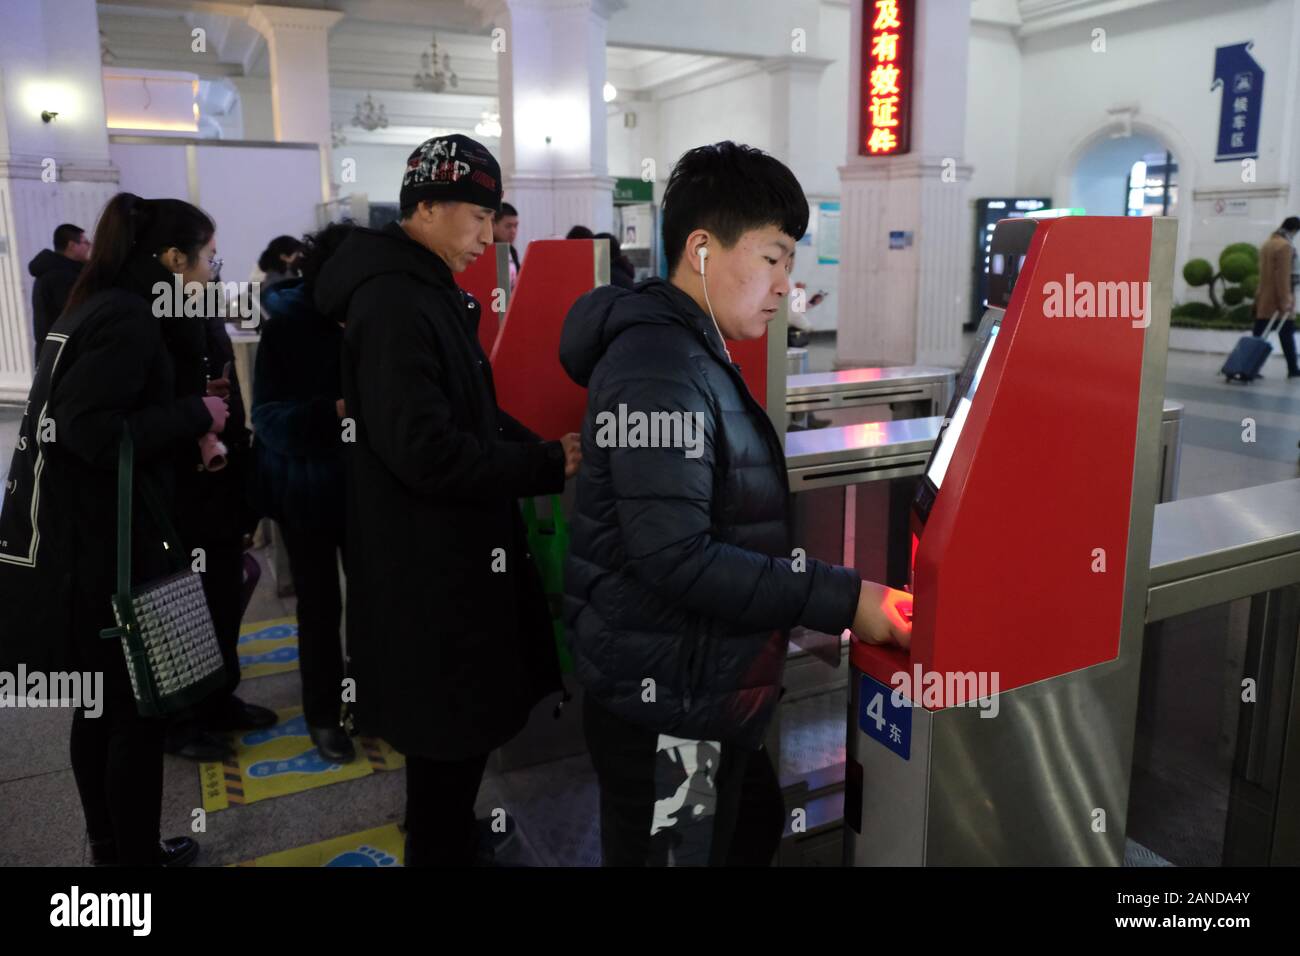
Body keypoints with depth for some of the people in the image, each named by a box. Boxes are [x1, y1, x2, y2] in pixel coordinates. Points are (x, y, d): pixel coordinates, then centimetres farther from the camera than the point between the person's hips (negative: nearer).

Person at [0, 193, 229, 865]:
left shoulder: (98, 307, 15)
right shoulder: (129, 319, -16)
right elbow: (93, 434, -25)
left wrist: (188, 436, 10)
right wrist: (195, 415, -15)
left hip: (79, 540, 10)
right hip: (99, 547, -10)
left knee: (102, 704, 19)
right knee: (138, 711, 2)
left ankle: (110, 844, 33)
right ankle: (137, 856, 15)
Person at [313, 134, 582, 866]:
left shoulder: (430, 290, 12)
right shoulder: (392, 302, -21)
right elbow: (426, 452, -28)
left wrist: (542, 448, 2)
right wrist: (547, 468, -20)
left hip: (452, 547, 10)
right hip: (428, 561, -10)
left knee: (461, 725, 24)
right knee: (451, 733, 5)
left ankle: (451, 836, 43)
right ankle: (442, 849, 25)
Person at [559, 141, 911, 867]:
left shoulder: (695, 356, 11)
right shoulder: (659, 367, -21)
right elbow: (677, 559, -28)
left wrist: (825, 591, 11)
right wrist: (839, 599, -23)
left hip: (708, 690, 10)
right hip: (663, 702, -10)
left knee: (754, 827, 24)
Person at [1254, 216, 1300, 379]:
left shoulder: (1267, 244, 12)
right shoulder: (1285, 246, -13)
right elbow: (1283, 275, -18)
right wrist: (1285, 300, -18)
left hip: (1263, 299, 8)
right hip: (1278, 298, -8)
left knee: (1259, 335, 3)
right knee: (1287, 334, 1)